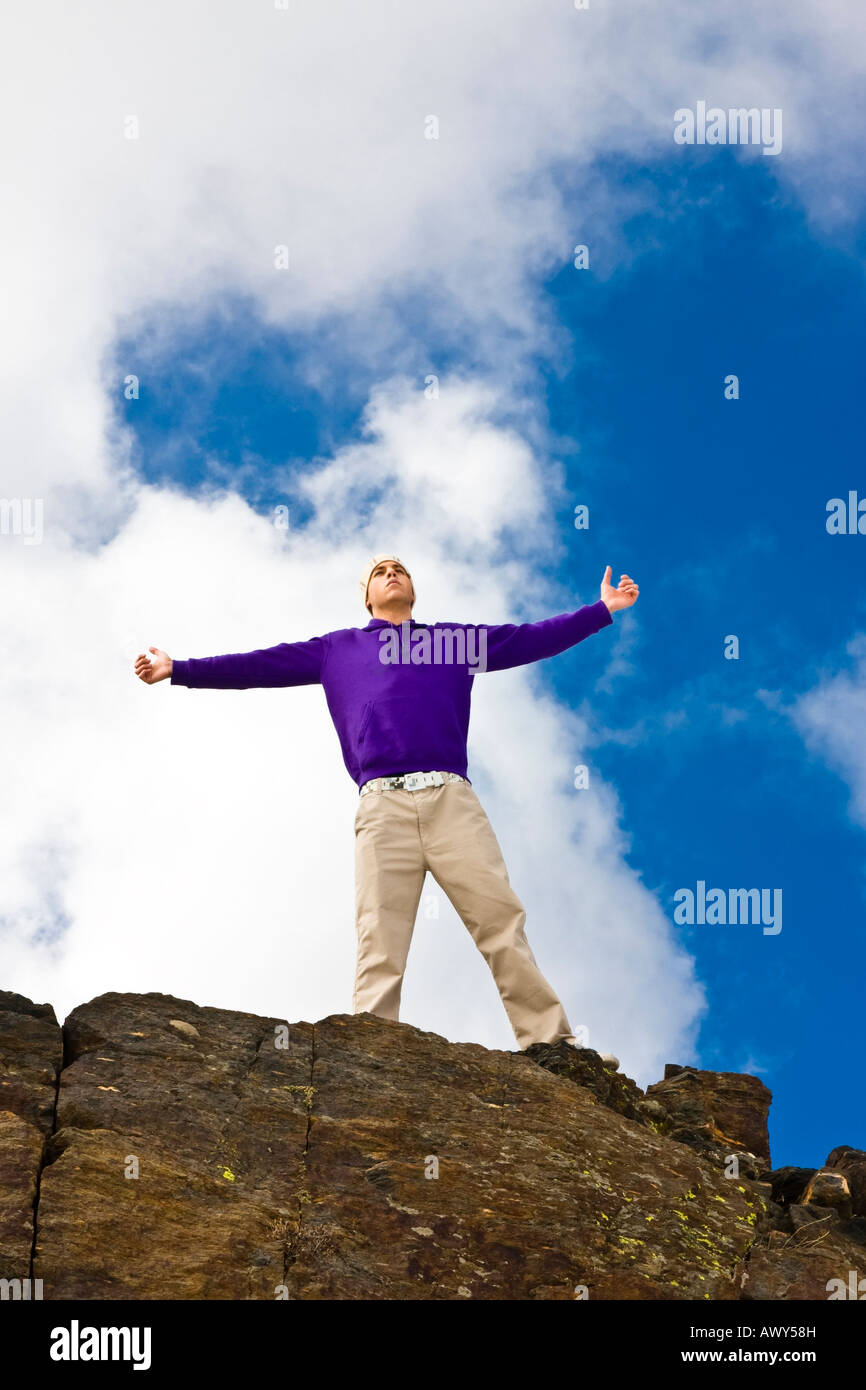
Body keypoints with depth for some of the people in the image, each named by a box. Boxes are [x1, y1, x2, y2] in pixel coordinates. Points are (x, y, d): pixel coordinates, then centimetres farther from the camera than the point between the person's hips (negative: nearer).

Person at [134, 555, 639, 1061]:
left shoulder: (457, 638, 27)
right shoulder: (337, 649, 27)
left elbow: (533, 638, 27)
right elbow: (258, 666, 26)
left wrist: (603, 609, 24)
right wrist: (178, 669, 23)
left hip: (452, 798, 0)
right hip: (383, 805, 0)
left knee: (503, 920, -8)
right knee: (380, 940, -10)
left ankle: (553, 1044, -9)